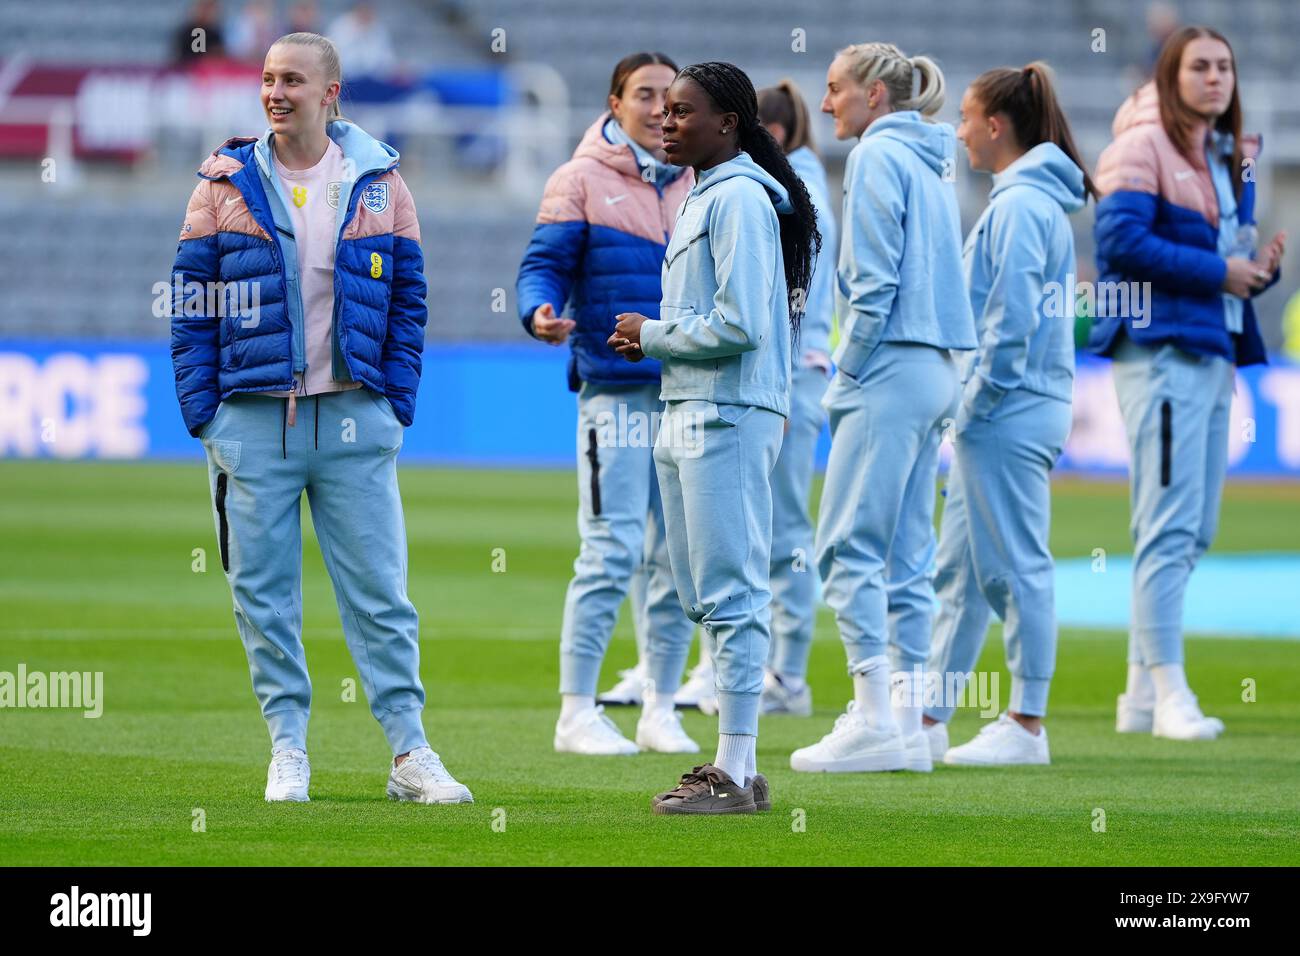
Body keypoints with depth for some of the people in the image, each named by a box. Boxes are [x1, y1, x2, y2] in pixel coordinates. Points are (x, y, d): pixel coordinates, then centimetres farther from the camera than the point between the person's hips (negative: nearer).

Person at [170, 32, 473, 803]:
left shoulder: (380, 184, 6)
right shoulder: (226, 185, 5)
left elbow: (409, 301, 8)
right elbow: (190, 305, 5)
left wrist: (397, 407, 0)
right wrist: (202, 413, -3)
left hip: (354, 420, 0)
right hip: (252, 420, 0)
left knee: (379, 592, -1)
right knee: (264, 595, 3)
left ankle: (410, 753, 2)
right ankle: (288, 750, 11)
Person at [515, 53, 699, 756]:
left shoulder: (697, 185, 14)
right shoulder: (581, 181, 1)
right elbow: (544, 263, -5)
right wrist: (540, 312, -25)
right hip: (615, 393, -5)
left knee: (679, 556, 6)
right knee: (610, 553, -10)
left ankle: (660, 709, 14)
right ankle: (577, 711, -3)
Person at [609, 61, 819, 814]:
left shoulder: (739, 198, -13)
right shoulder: (699, 196, 19)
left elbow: (741, 325, -21)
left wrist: (653, 335, -9)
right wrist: (654, 339, 6)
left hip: (730, 418, -11)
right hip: (689, 415, 11)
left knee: (731, 593, -9)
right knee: (708, 597, 13)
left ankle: (737, 773, -9)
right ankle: (735, 766, 18)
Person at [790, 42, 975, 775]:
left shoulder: (879, 155, -9)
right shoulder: (934, 161, 17)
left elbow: (875, 281, -15)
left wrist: (848, 372, -9)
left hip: (891, 366, -9)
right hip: (939, 373, 9)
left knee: (849, 543, -8)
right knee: (909, 549, 9)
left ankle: (873, 719, -12)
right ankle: (909, 718, 8)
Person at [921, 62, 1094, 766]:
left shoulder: (1018, 206, -15)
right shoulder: (1041, 201, 16)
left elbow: (1011, 319, -20)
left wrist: (978, 399, -14)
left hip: (1007, 413, -10)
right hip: (1003, 414, 10)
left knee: (1017, 567, -4)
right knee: (961, 568, 13)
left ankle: (1027, 726, 0)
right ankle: (930, 719, 18)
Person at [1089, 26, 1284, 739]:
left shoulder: (1228, 158, 20)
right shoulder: (1144, 145, -5)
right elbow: (1121, 240, -17)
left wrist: (1258, 267, 2)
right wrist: (1217, 271, -15)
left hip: (1214, 352, 9)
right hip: (1161, 351, -9)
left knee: (1191, 532, 11)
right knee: (1170, 525, -12)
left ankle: (1142, 693, 17)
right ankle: (1166, 692, -12)